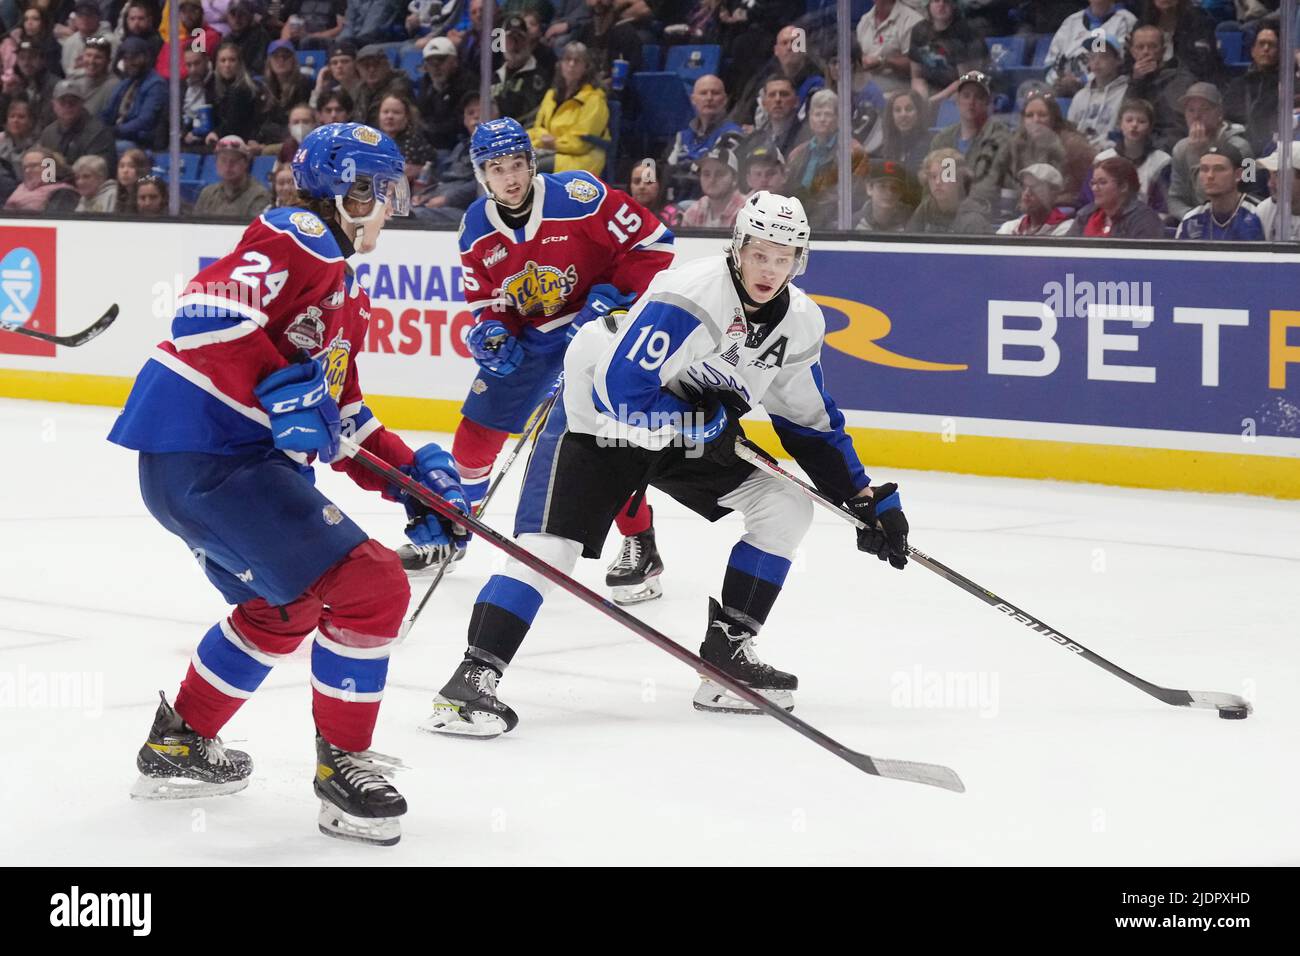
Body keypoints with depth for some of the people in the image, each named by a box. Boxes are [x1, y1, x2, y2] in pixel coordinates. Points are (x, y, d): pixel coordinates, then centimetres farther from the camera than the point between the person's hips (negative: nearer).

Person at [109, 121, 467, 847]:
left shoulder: (347, 294, 22)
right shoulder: (299, 240, -10)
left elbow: (342, 415, 24)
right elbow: (207, 308, -25)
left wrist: (409, 473, 13)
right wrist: (283, 390, -28)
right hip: (205, 454, -11)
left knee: (284, 608, 32)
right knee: (371, 588, -14)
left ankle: (179, 744, 43)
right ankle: (344, 768, -2)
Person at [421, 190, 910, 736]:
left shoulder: (799, 322, -6)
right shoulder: (687, 298, -30)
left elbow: (812, 424, 7)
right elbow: (620, 392, -34)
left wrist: (866, 498, 3)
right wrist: (709, 419, -24)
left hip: (692, 435, 7)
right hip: (599, 422, -7)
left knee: (787, 508, -2)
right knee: (550, 547, -20)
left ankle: (727, 653, 3)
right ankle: (474, 676, -19)